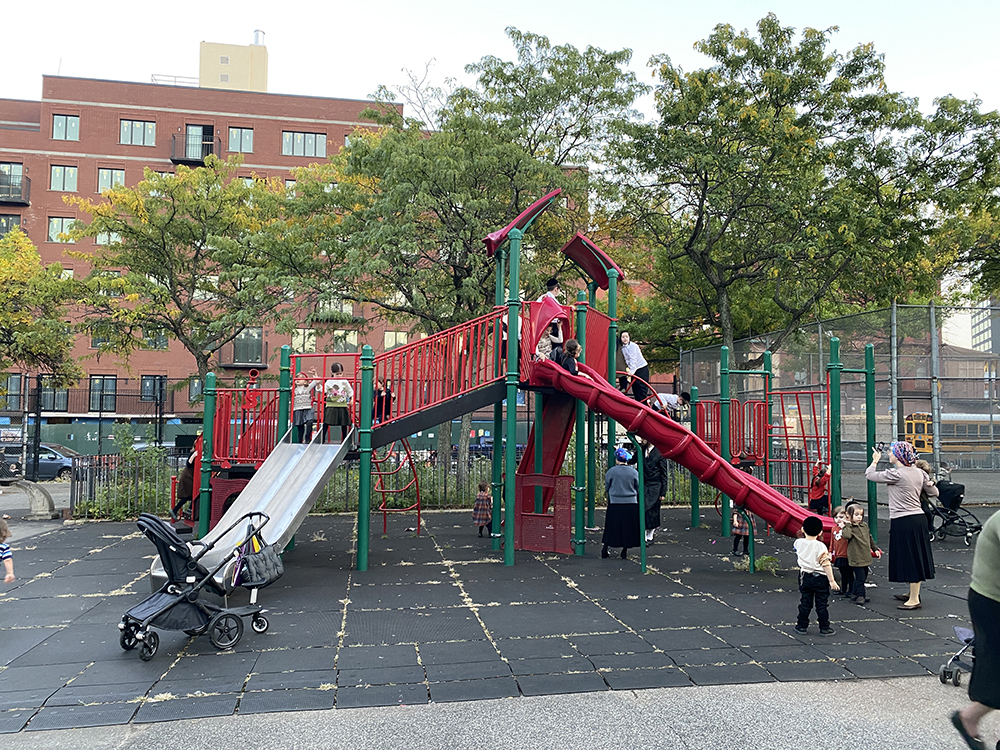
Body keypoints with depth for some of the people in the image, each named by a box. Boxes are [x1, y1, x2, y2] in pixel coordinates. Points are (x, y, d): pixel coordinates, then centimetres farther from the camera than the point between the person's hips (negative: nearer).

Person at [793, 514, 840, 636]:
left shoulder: (798, 543, -4)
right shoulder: (820, 546, -17)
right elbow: (826, 564, -18)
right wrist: (832, 581, -13)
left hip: (804, 577, 4)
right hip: (820, 578, -4)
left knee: (805, 602, 12)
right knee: (822, 604, 6)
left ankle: (802, 626, 17)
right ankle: (824, 628, 13)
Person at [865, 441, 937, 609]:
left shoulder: (895, 474, -17)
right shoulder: (919, 473, 6)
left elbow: (869, 475, -8)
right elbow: (934, 493, 13)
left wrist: (875, 460, 9)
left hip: (902, 521, -8)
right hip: (919, 518, 8)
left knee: (909, 558, -2)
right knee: (916, 557, 17)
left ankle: (914, 600, 4)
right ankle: (912, 593, 31)